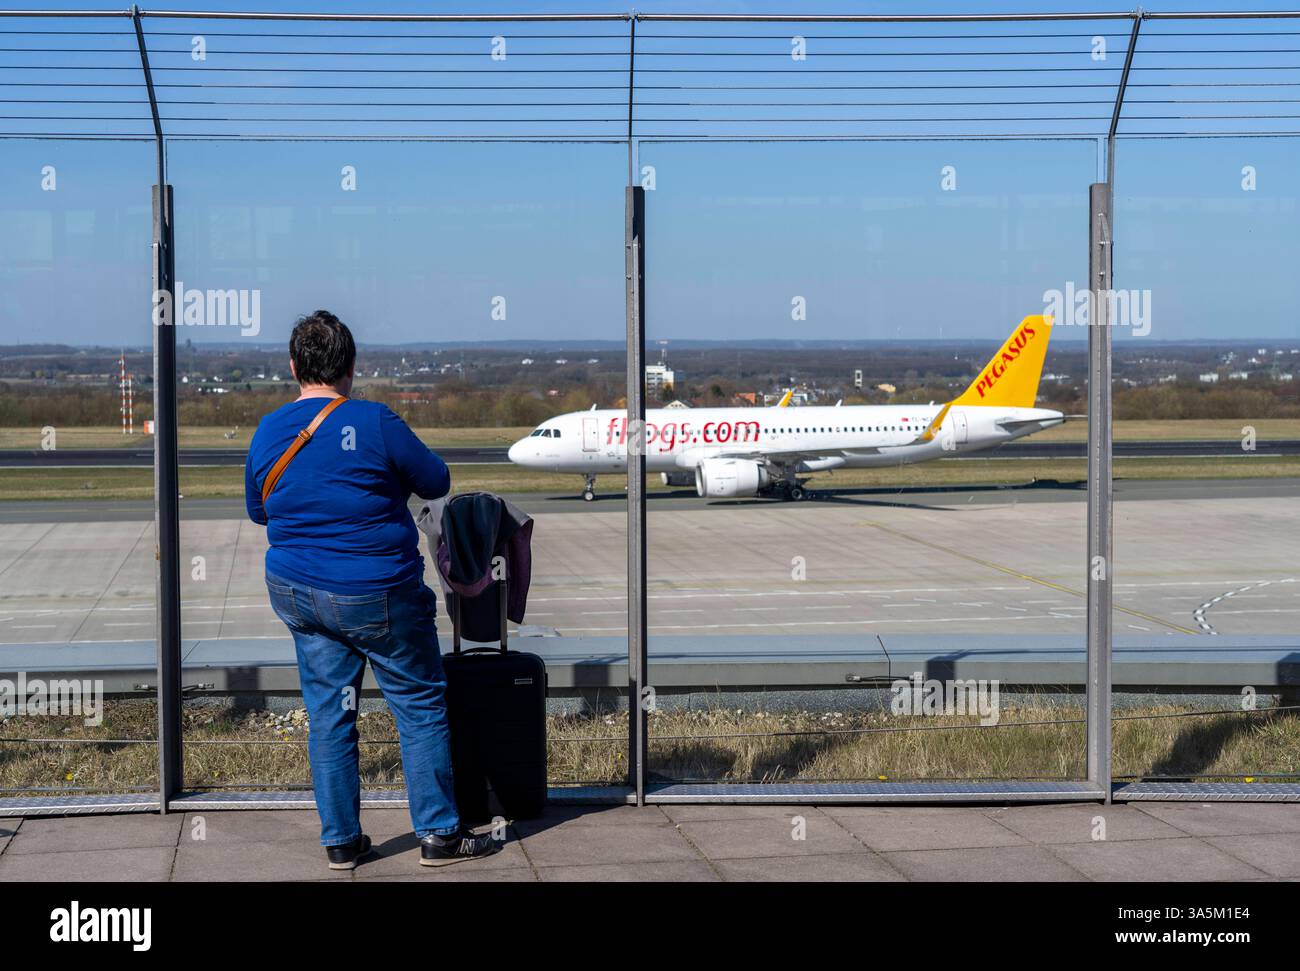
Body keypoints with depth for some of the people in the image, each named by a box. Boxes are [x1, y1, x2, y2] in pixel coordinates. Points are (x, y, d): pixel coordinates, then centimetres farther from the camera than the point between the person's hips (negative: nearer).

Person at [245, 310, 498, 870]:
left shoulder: (266, 433, -1)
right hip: (378, 596, -5)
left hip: (296, 593, 5)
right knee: (421, 707, 7)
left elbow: (257, 511, 14)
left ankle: (340, 840, 15)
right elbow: (437, 483, -4)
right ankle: (438, 833, 11)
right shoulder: (375, 424, -17)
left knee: (328, 712, 12)